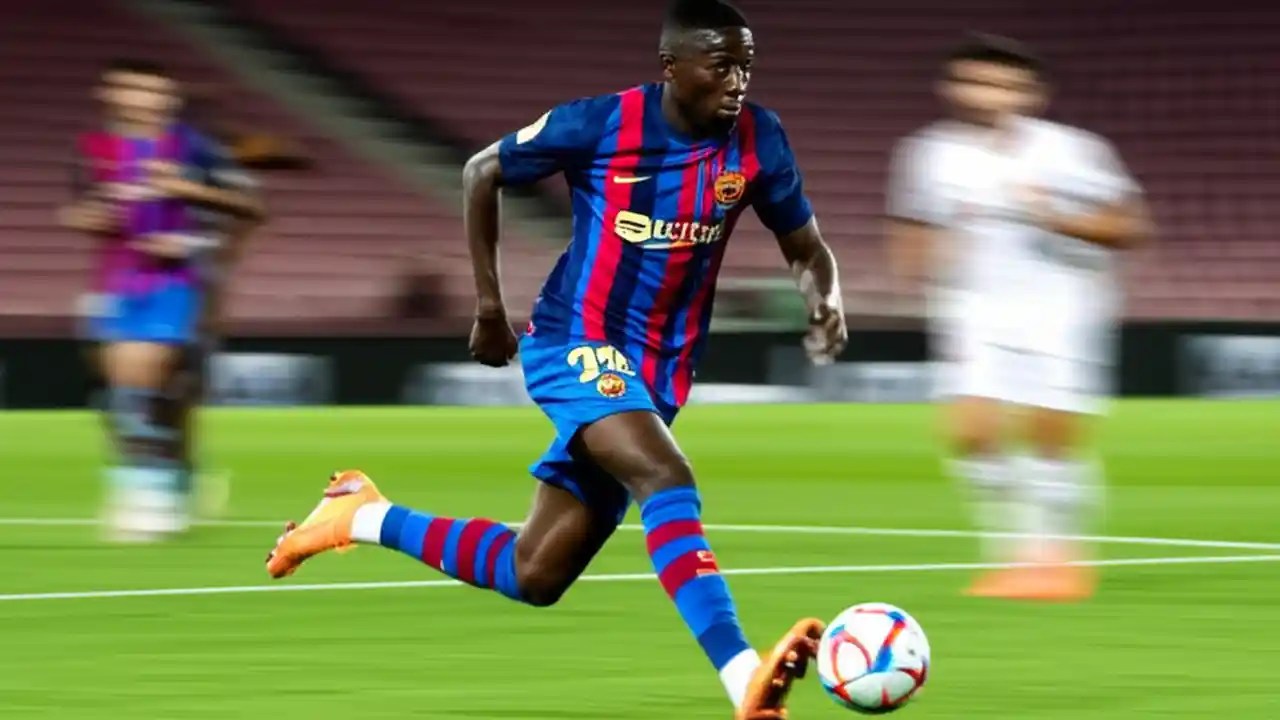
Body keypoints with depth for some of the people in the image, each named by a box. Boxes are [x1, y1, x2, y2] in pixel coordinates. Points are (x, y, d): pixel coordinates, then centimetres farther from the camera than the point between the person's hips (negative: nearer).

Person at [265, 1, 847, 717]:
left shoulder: (758, 139, -4)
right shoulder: (602, 124, -13)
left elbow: (806, 245, 7)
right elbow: (483, 173, 3)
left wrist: (826, 298, -17)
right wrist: (490, 304, 2)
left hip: (660, 374, 5)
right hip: (579, 343, -5)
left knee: (532, 577, 8)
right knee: (669, 478, -33)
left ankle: (365, 517, 29)